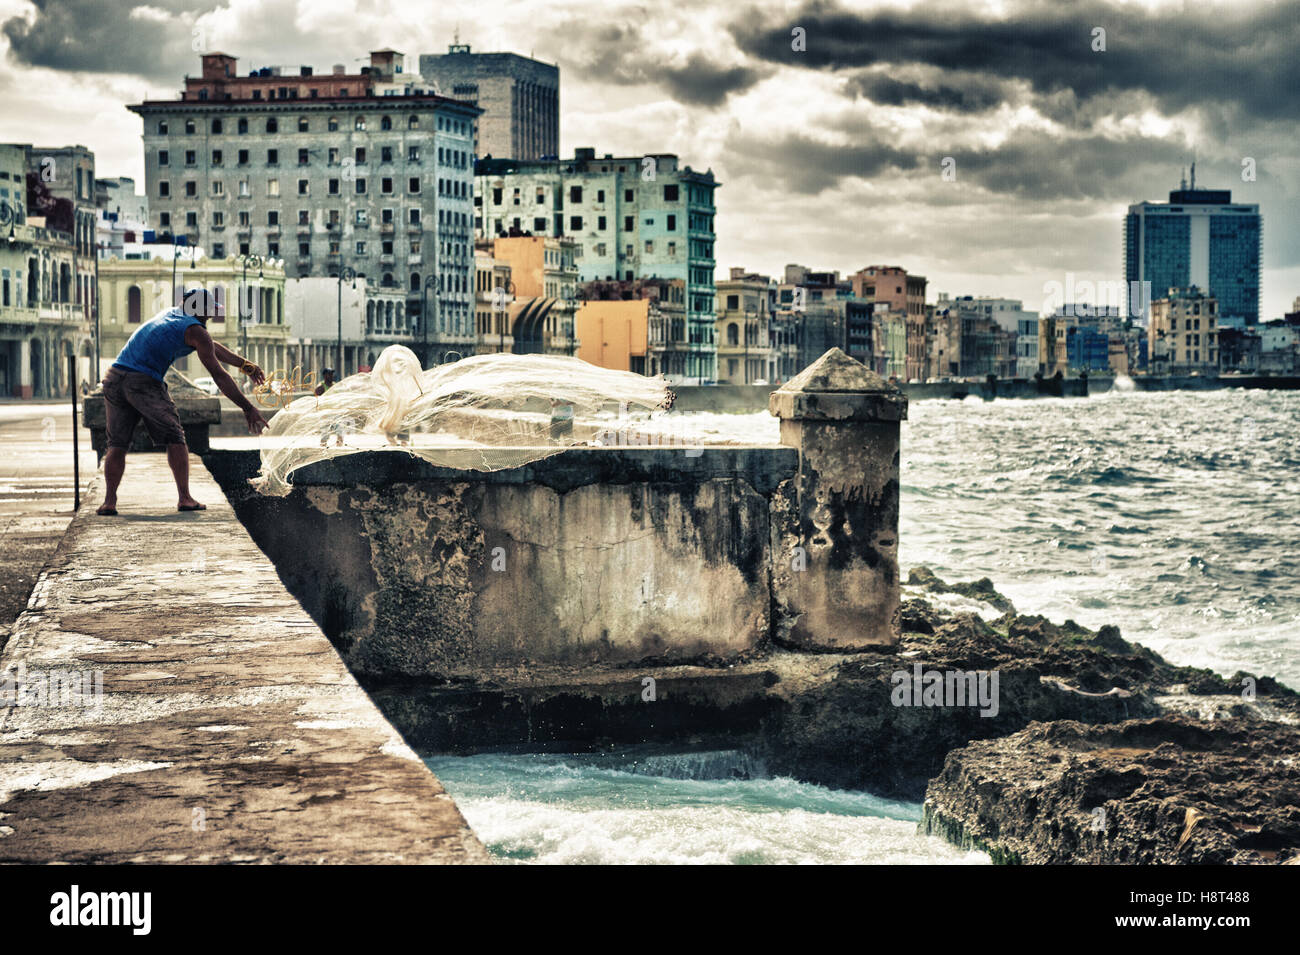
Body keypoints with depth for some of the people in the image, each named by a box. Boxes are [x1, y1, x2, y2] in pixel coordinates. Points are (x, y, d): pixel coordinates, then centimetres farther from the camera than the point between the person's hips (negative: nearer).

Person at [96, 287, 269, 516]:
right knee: (174, 438, 5)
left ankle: (109, 501, -3)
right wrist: (248, 408, 2)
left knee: (117, 444, 10)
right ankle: (184, 498, 2)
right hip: (144, 383, -7)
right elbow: (219, 376, 0)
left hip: (114, 378, 7)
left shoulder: (170, 314, 27)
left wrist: (244, 365, 44)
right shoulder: (195, 330, 4)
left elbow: (212, 347, 38)